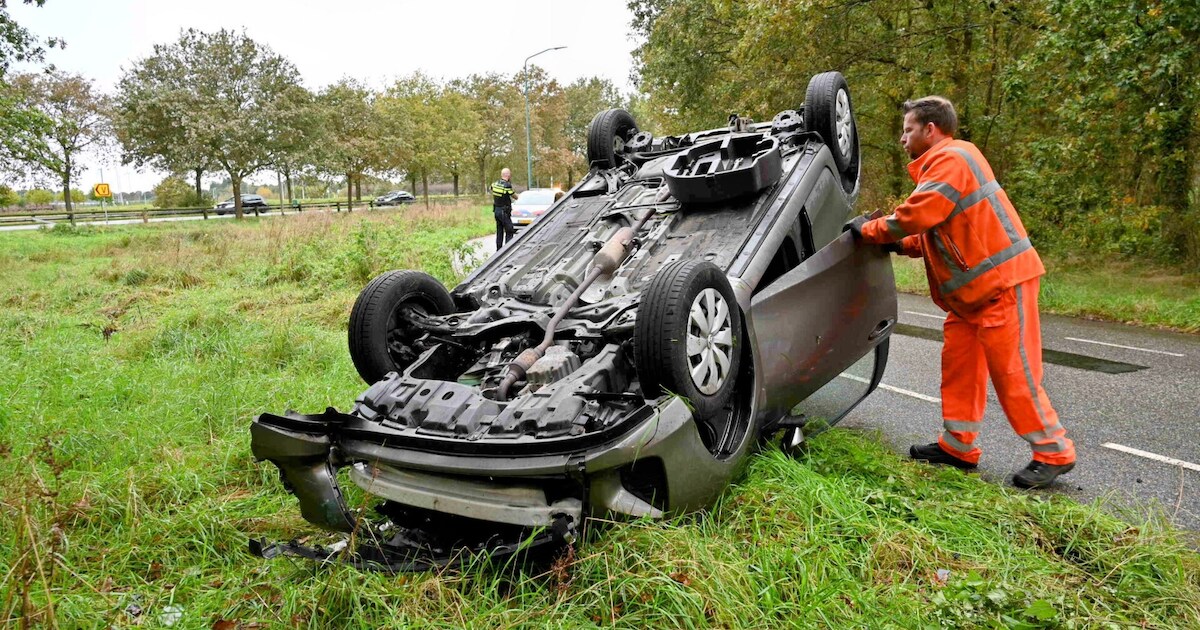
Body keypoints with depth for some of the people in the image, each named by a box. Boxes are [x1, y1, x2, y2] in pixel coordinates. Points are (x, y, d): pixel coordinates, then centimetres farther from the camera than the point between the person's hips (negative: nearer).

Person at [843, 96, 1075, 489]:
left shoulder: (951, 158, -14)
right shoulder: (940, 163, 20)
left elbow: (916, 215, -23)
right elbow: (939, 232, 20)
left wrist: (868, 230, -9)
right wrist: (901, 246, 6)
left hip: (1000, 281, -11)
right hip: (972, 289, 11)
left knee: (1012, 370, -5)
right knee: (959, 364, 12)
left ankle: (1053, 453, 8)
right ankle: (959, 446, 20)